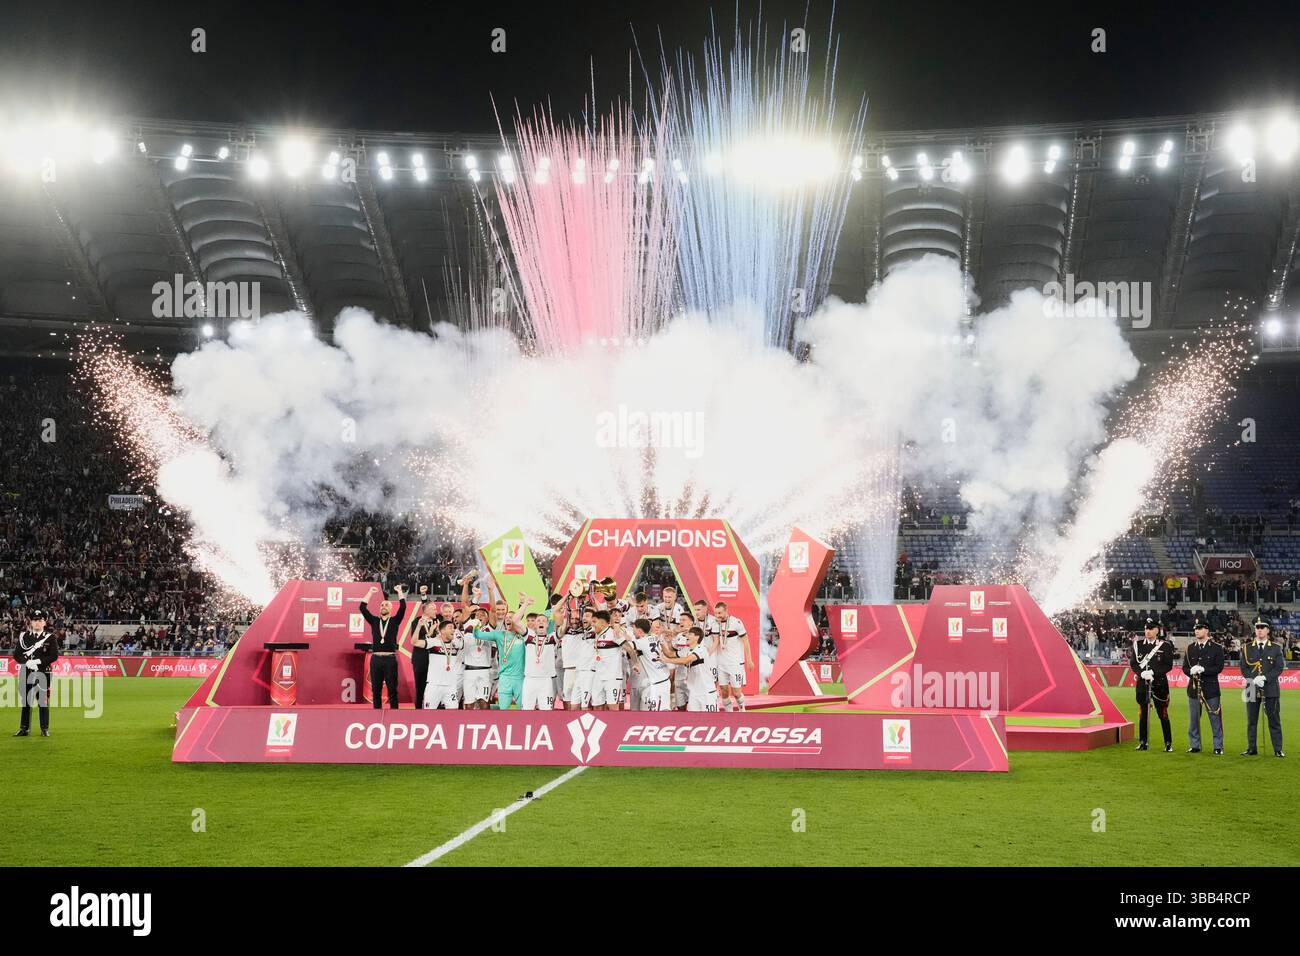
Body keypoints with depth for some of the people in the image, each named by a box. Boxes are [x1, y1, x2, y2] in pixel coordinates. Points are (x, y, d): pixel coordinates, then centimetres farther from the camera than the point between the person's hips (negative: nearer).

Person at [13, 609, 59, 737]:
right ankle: (24, 728, 12)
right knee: (25, 701, 5)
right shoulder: (23, 636, 10)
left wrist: (38, 661, -16)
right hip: (26, 673, 2)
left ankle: (45, 729, 7)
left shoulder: (51, 637, 3)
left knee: (43, 702, 0)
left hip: (44, 673, -2)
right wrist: (27, 662, -14)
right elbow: (16, 655, 5)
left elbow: (54, 655, -5)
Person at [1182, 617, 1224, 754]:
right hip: (1194, 687, 4)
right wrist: (1191, 671, -13)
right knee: (1193, 719, 6)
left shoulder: (1216, 648, -1)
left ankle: (1218, 747, 4)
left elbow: (1219, 667, -8)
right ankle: (1195, 746, 15)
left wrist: (1203, 669, -19)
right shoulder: (1190, 648, 11)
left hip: (1210, 688, -4)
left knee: (1215, 718, -1)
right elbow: (1184, 667, 9)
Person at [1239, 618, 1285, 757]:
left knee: (1274, 721, 1)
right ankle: (1251, 749, 11)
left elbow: (1279, 668, -2)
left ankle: (1278, 750, 5)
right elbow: (1244, 668, 3)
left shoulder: (1275, 648, 5)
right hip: (1252, 689, 1)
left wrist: (1265, 678, -15)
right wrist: (1254, 679, -14)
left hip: (1271, 689, -1)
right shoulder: (1247, 648, 7)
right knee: (1251, 721, 5)